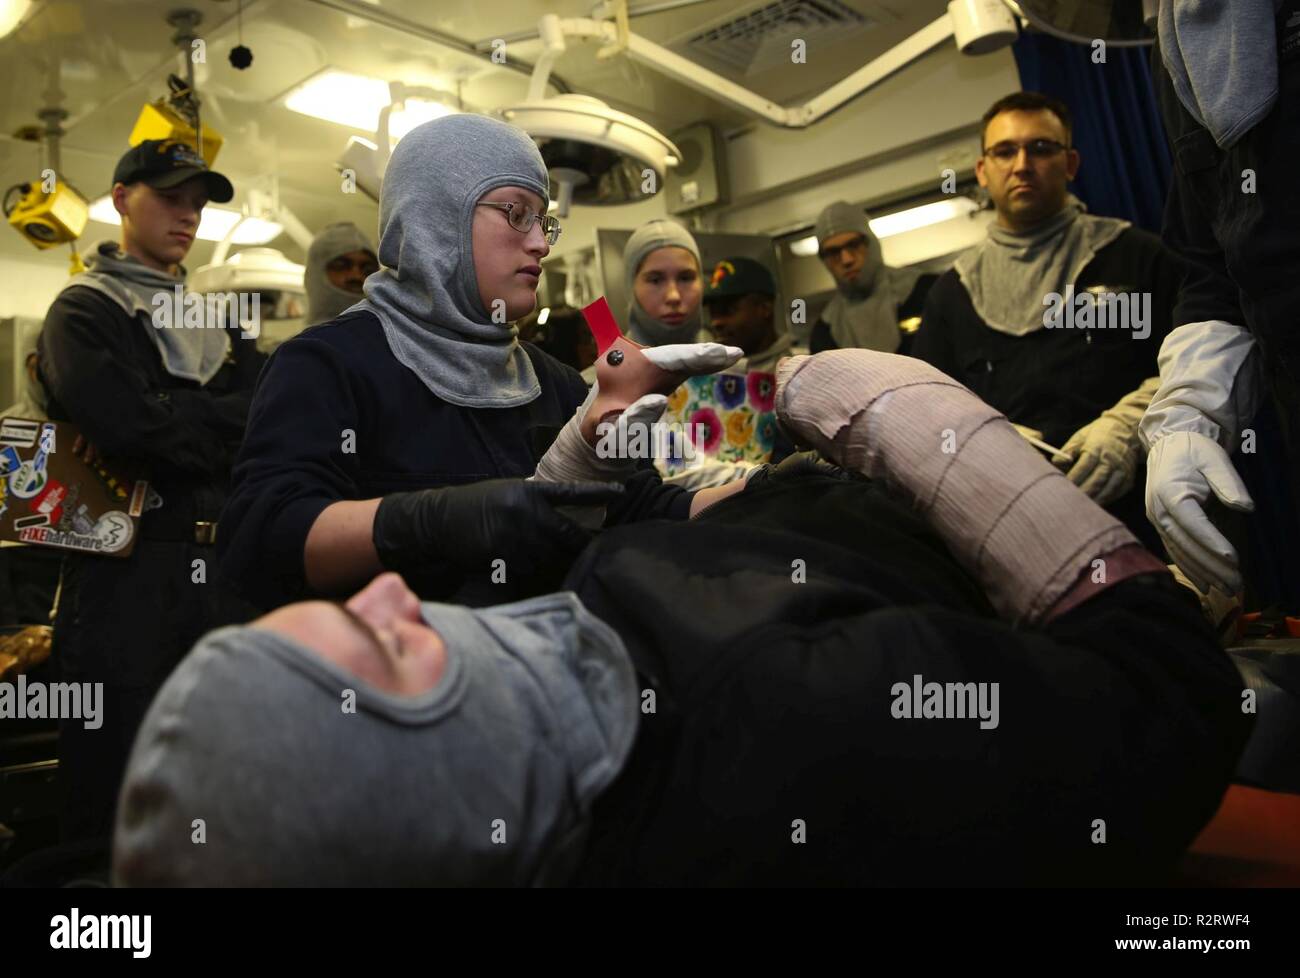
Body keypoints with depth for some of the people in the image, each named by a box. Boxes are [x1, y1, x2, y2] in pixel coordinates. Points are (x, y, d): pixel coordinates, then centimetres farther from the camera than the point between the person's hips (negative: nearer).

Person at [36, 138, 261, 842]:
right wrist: (220, 420, -4)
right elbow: (131, 425, -18)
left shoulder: (218, 323, 20)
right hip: (127, 568, -6)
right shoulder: (84, 312, 1)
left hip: (221, 565, 6)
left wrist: (171, 420, -12)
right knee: (113, 795, 3)